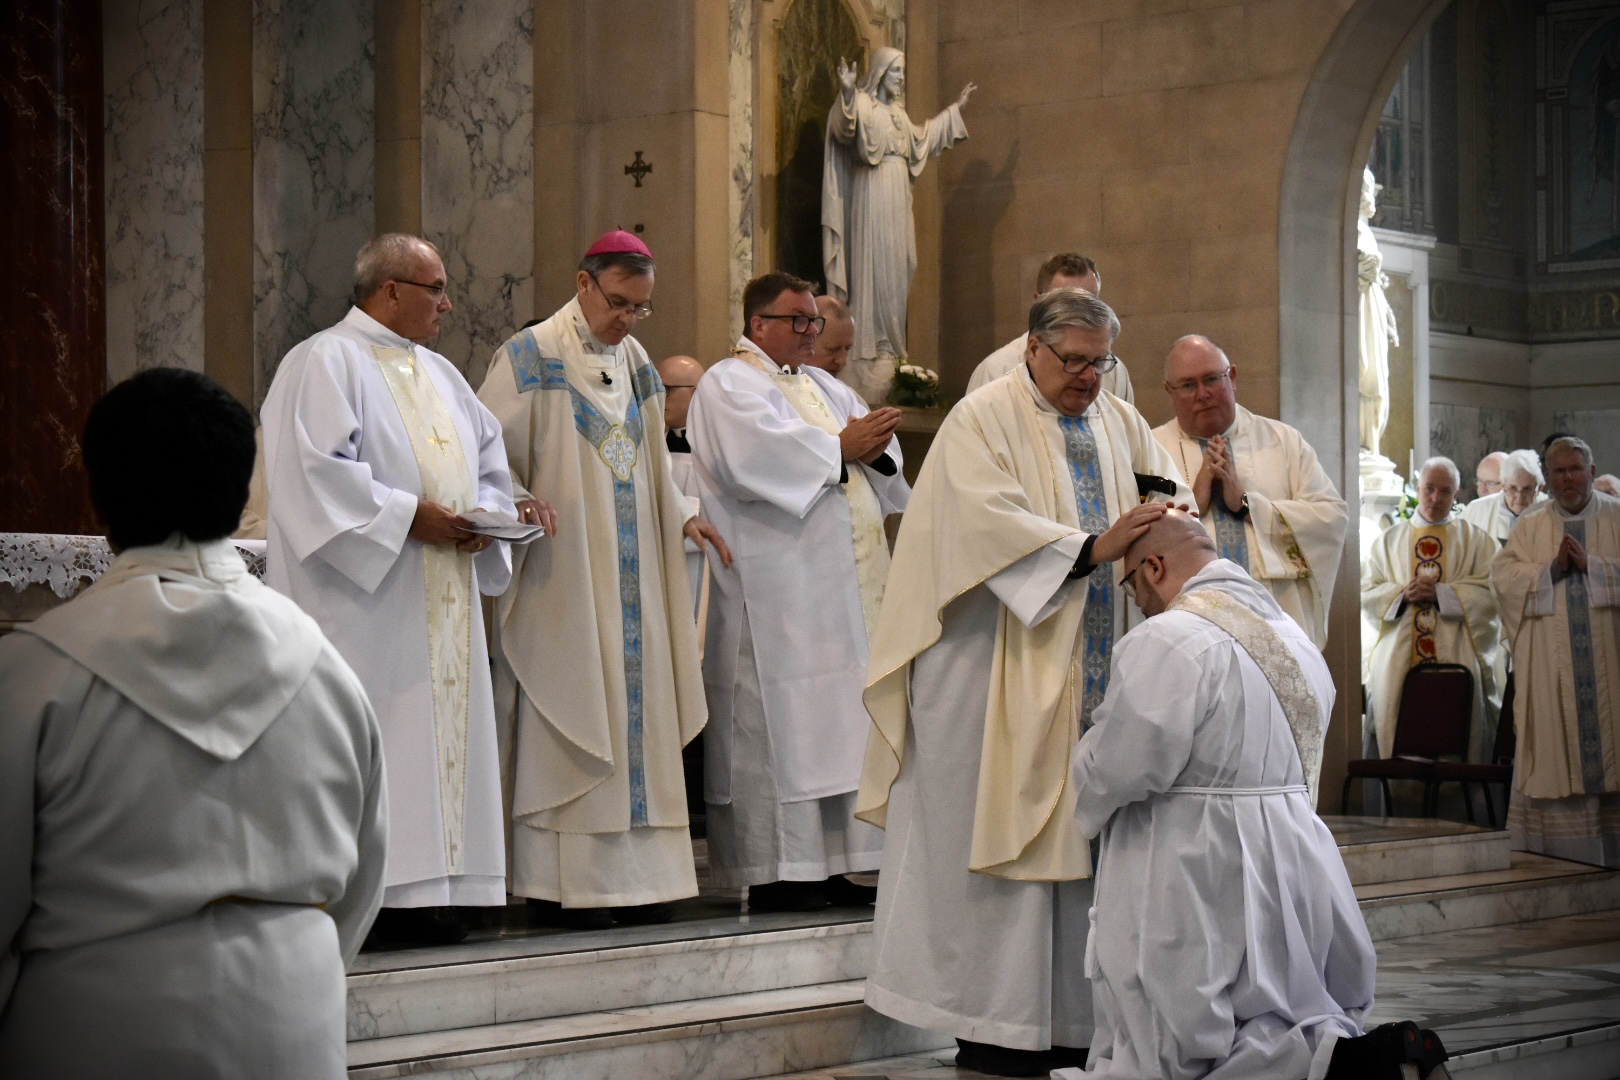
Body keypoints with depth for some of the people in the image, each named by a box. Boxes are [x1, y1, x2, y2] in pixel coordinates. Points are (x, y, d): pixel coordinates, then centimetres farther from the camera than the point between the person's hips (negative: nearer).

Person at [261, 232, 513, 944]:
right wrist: (408, 514, -18)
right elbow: (317, 467, -17)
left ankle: (425, 892, 7)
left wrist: (481, 515, 1)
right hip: (362, 596, -8)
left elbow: (489, 456, 22)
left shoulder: (439, 374, 20)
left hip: (439, 602, 8)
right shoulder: (325, 363, -6)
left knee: (440, 730, 5)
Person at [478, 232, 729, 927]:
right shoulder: (530, 357, -5)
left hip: (630, 576, 7)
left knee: (637, 709, 5)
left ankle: (635, 876, 10)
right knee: (570, 720, -6)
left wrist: (682, 513, 10)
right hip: (563, 576, -7)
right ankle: (563, 884, -2)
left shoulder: (635, 361, 15)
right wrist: (518, 499, -25)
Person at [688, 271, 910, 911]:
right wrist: (840, 448, -14)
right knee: (779, 721, -8)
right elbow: (757, 455, -19)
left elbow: (882, 453, 13)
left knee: (840, 719, 6)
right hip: (778, 588, -8)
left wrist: (874, 447, -9)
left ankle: (832, 866, 9)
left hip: (849, 585, 8)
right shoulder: (728, 385, -1)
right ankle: (775, 874, -6)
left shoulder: (824, 387, 22)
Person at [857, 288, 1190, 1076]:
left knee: (1079, 832, 4)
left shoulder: (1121, 423, 16)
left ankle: (1071, 1013, 8)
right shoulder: (984, 420, -4)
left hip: (1093, 673, 6)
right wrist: (1089, 548, -25)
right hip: (1005, 673, -6)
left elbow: (1172, 497, 14)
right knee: (1001, 831, -3)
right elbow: (991, 524, -17)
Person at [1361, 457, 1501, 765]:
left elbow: (1491, 593, -1)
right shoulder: (1389, 541, 19)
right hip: (1398, 660, 1)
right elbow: (1366, 595, 11)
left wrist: (1441, 593, -12)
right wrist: (1402, 593, -9)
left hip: (1456, 658, -1)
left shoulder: (1476, 541, 13)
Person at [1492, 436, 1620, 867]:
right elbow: (1502, 576, 0)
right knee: (1554, 747, 0)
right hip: (1550, 665, 1)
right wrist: (1552, 569, -11)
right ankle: (1553, 857, 3)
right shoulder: (1530, 525, 11)